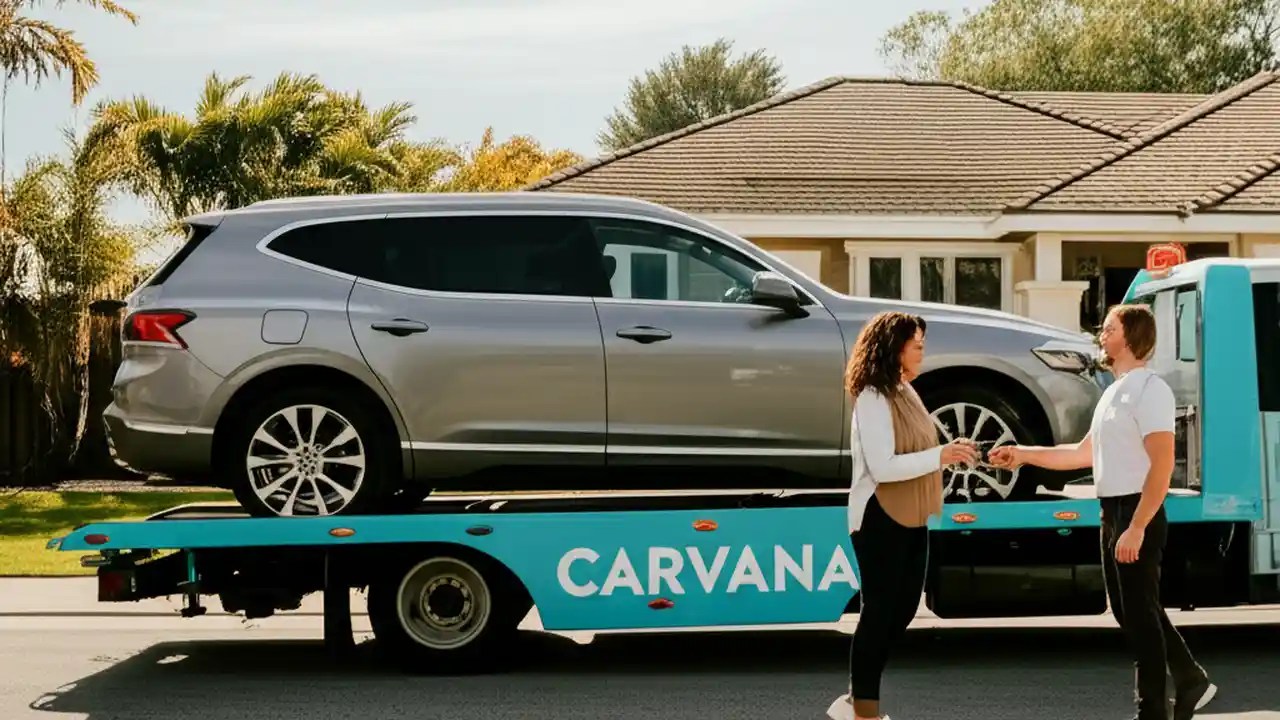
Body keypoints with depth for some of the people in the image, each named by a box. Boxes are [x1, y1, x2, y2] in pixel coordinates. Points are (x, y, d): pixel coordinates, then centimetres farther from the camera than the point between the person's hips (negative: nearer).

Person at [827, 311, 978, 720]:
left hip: (910, 518, 9)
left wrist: (949, 453, -2)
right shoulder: (873, 398, -17)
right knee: (880, 610, -1)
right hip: (879, 518, -9)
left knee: (903, 607, 13)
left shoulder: (904, 391, 11)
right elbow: (882, 467, -25)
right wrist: (939, 456, -23)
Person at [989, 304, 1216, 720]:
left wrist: (1136, 528, -26)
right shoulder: (1115, 391, 16)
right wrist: (1025, 454, 17)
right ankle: (1190, 681, 27)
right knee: (1129, 611, 16)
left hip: (1138, 514, -10)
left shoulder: (1148, 388, -15)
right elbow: (1085, 453, 23)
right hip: (1113, 513, 10)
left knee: (1140, 613, -3)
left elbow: (1162, 464, -22)